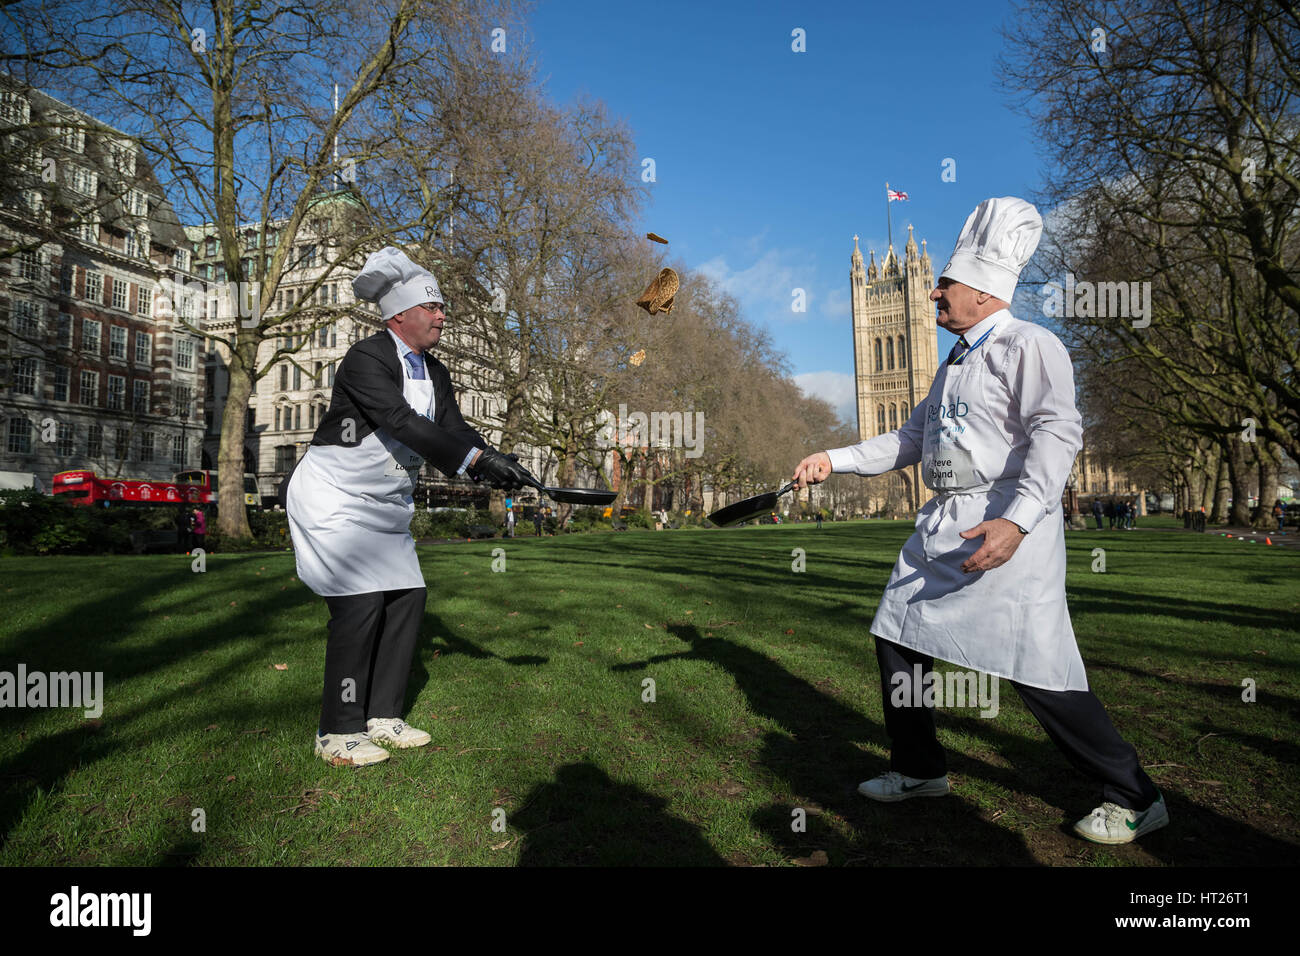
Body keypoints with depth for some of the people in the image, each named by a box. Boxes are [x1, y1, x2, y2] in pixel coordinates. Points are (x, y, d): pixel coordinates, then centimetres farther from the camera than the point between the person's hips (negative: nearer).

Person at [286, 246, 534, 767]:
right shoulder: (365, 360, -20)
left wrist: (497, 462, -23)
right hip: (333, 496, -8)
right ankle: (338, 734, -2)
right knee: (362, 602, -14)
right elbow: (404, 424, -33)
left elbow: (454, 430, -3)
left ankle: (382, 718, 16)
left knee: (407, 596, 4)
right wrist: (477, 457, -39)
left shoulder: (434, 373, 7)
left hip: (384, 504, 9)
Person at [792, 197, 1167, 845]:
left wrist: (1016, 521, -34)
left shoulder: (1028, 345, -7)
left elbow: (1057, 433, -21)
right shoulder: (956, 364, 22)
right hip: (943, 526, 10)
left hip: (1006, 528, -9)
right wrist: (834, 460, 15)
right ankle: (920, 770, 29)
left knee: (1039, 673, -9)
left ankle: (1135, 799, 11)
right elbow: (910, 440, 25)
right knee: (898, 639, 12)